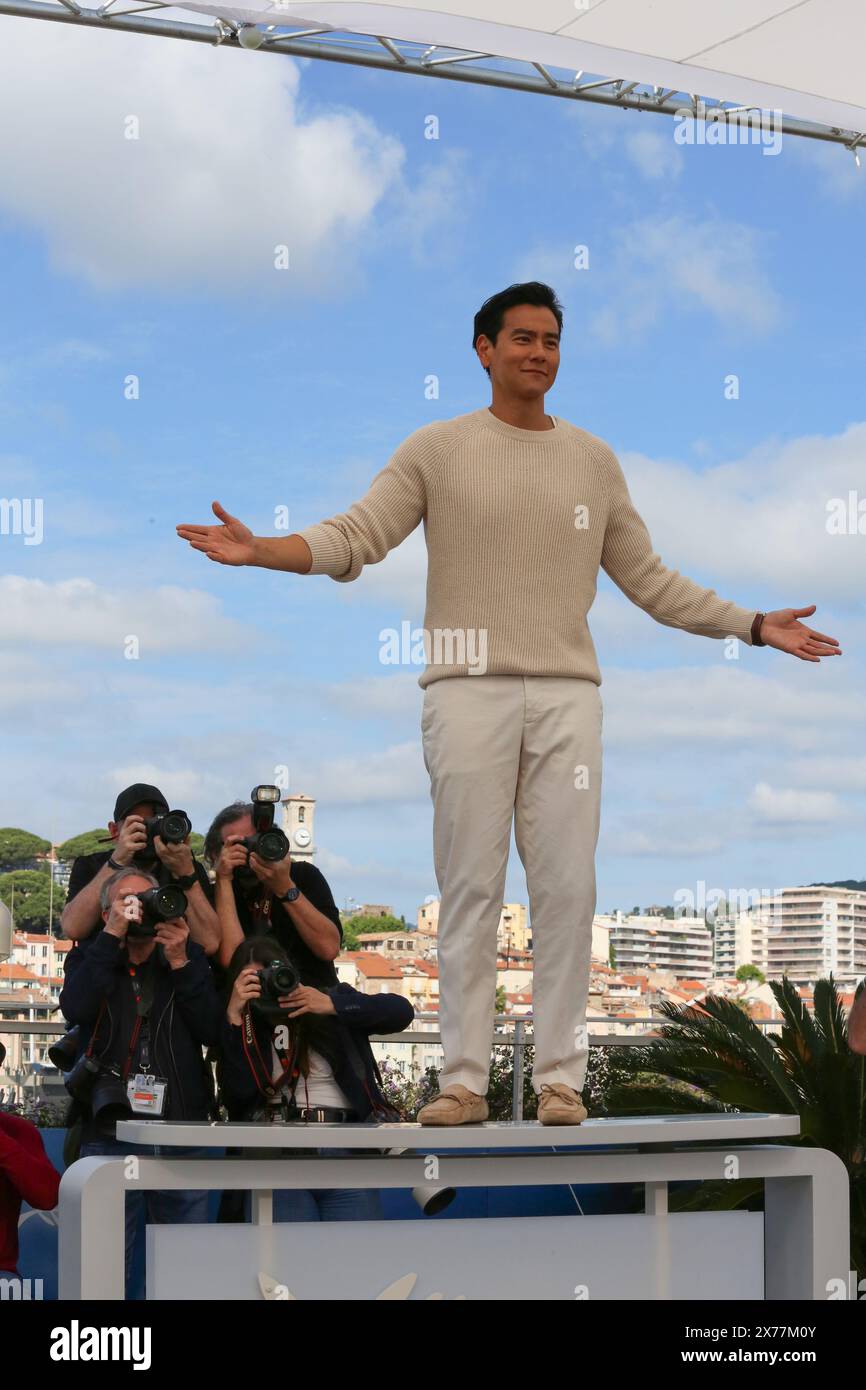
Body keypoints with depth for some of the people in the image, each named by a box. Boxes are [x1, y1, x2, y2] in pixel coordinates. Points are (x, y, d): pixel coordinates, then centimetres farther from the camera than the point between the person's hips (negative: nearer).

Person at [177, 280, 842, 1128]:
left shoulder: (594, 460, 15)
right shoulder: (437, 450, 7)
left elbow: (649, 580, 20)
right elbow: (353, 539, -1)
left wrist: (753, 627, 17)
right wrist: (258, 549, -17)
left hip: (567, 693, 2)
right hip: (469, 689, -2)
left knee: (567, 888, -2)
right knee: (470, 888, -3)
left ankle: (559, 1077, 4)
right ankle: (464, 1080, 1)